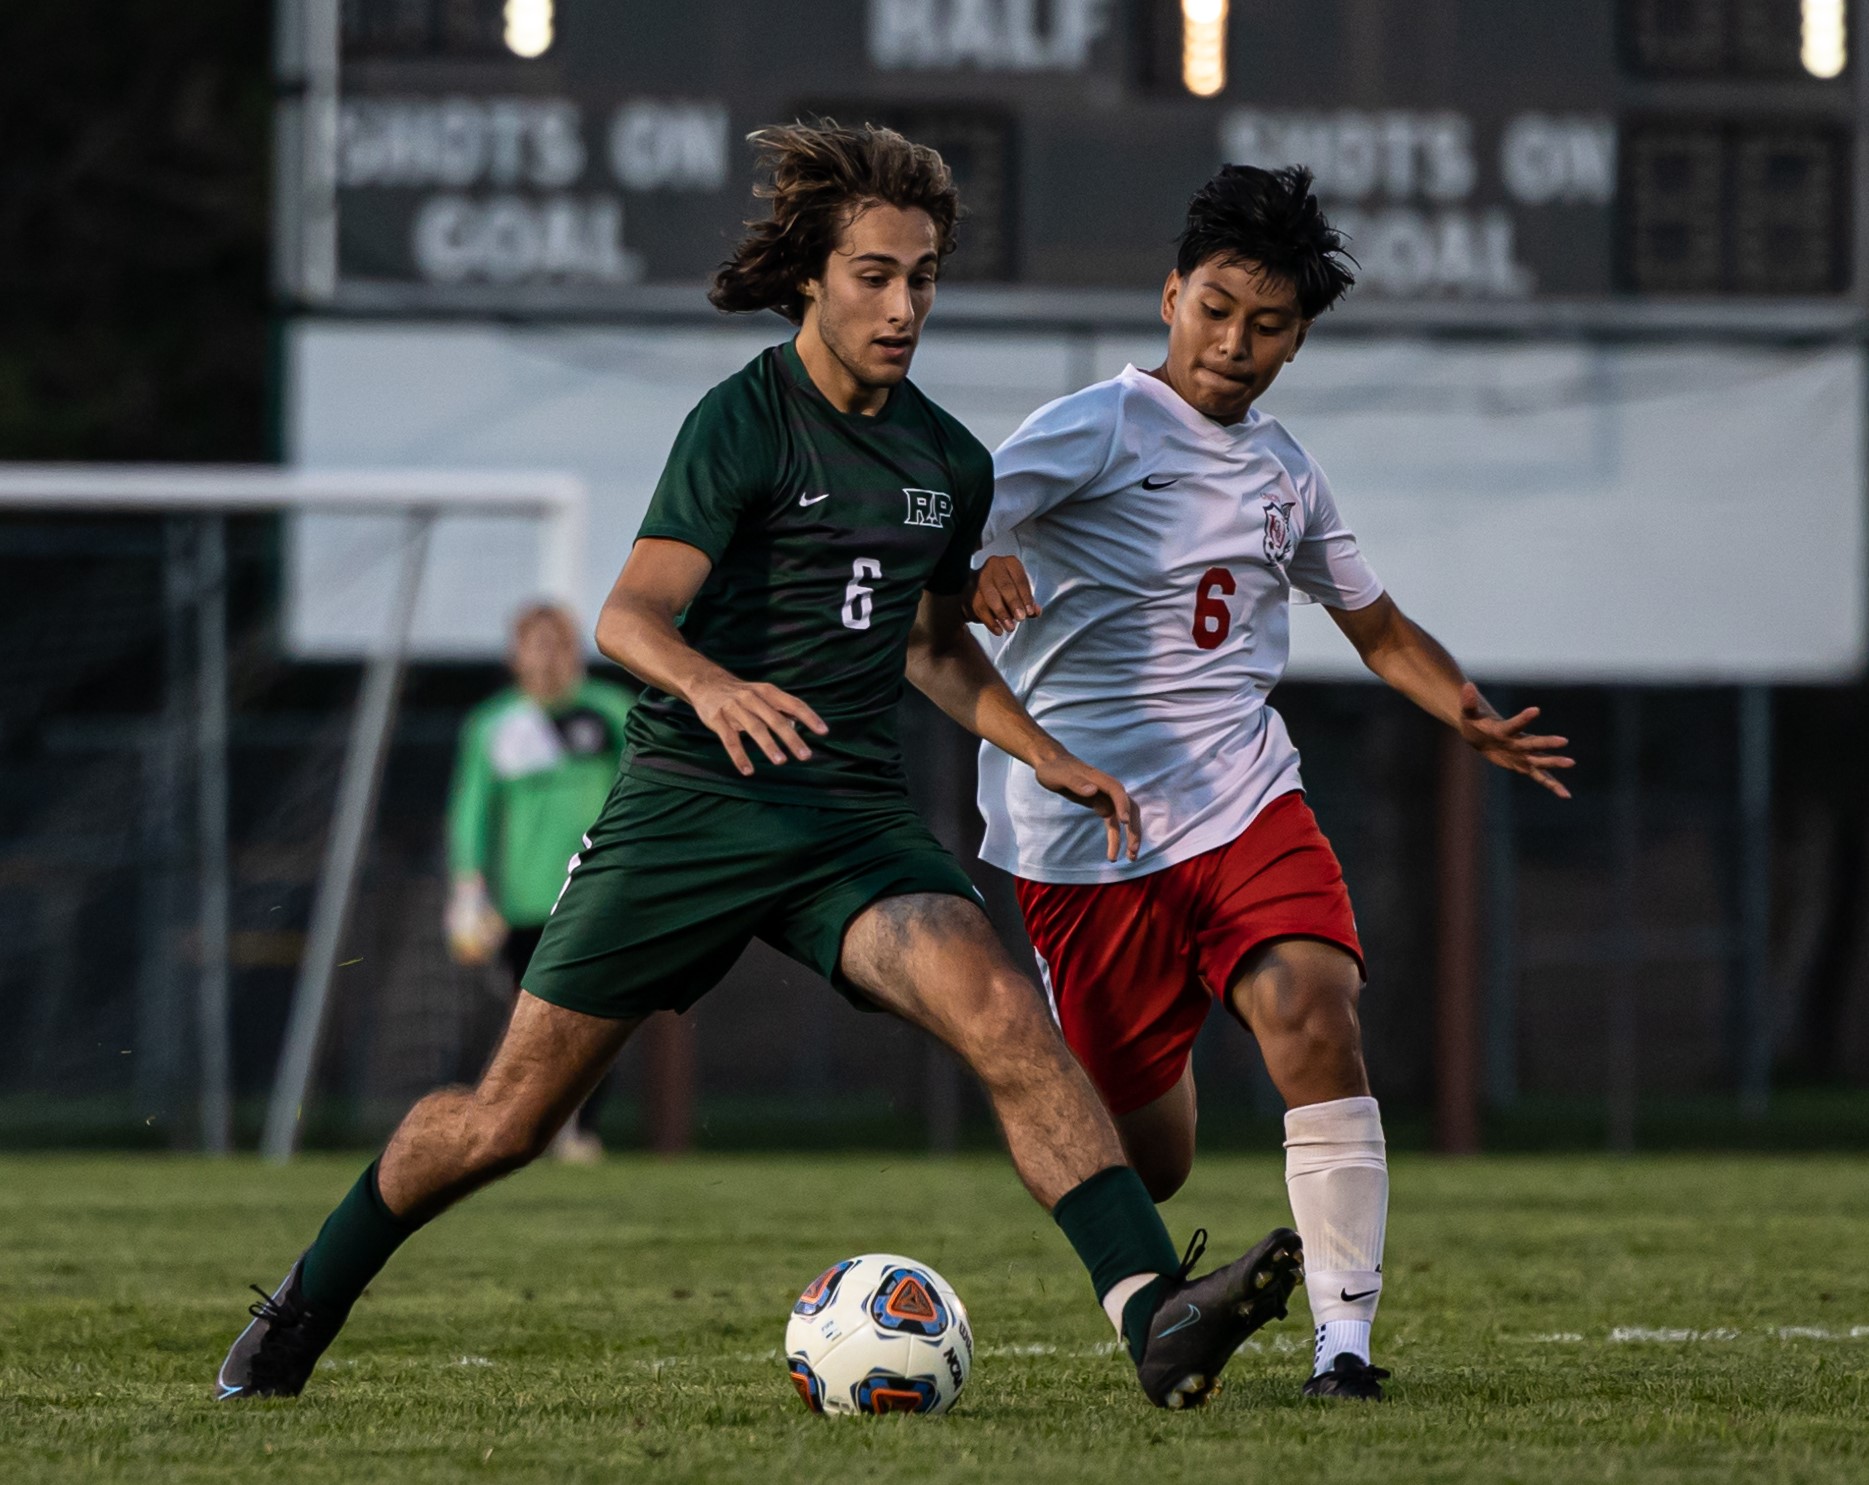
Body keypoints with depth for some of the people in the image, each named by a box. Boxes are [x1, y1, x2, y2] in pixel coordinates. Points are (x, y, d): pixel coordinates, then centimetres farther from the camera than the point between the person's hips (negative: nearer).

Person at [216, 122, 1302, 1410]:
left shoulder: (953, 465, 11)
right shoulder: (745, 422, -8)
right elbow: (632, 613, -20)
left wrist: (1044, 754, 16)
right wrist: (710, 683, -41)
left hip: (856, 818, 3)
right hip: (692, 805, -3)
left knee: (998, 1007, -26)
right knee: (510, 1116, 3)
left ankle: (1156, 1316, -39)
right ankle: (306, 1306, 28)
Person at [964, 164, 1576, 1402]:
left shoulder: (1285, 472, 14)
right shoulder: (1100, 428, -6)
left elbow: (1378, 623, 27)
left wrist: (1474, 716, 9)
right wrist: (976, 569, -42)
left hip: (1247, 802, 4)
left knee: (1317, 1022, -24)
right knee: (1149, 1156, 2)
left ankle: (1345, 1337, -21)